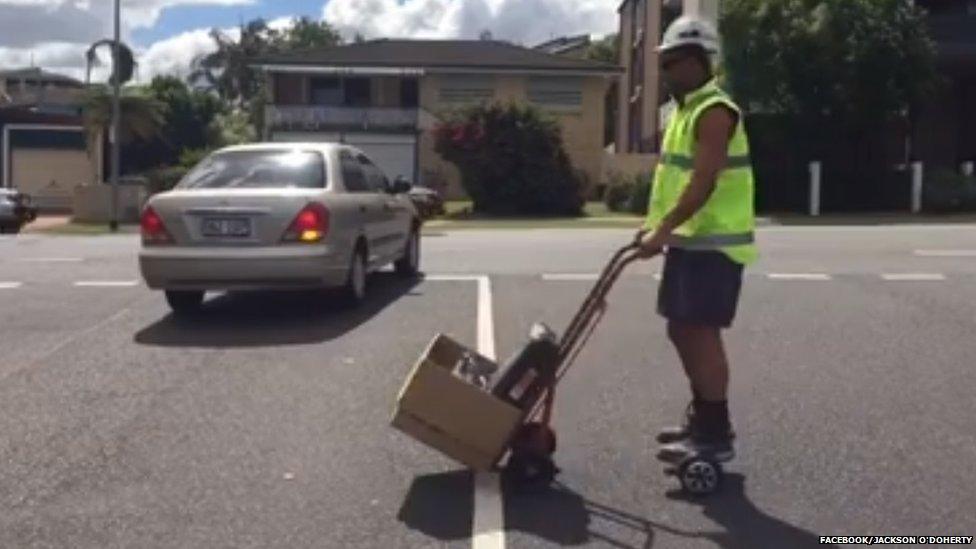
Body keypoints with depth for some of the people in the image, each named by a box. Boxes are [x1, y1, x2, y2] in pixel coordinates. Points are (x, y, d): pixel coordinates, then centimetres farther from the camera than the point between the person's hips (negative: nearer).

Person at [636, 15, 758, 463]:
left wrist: (662, 231, -28)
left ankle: (716, 435, 1)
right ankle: (702, 418, 26)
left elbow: (703, 184, -25)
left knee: (701, 333, -7)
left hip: (713, 244, -10)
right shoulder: (686, 111, 16)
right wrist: (656, 226, 13)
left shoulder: (714, 112, -16)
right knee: (682, 331, 14)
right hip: (689, 241, 10)